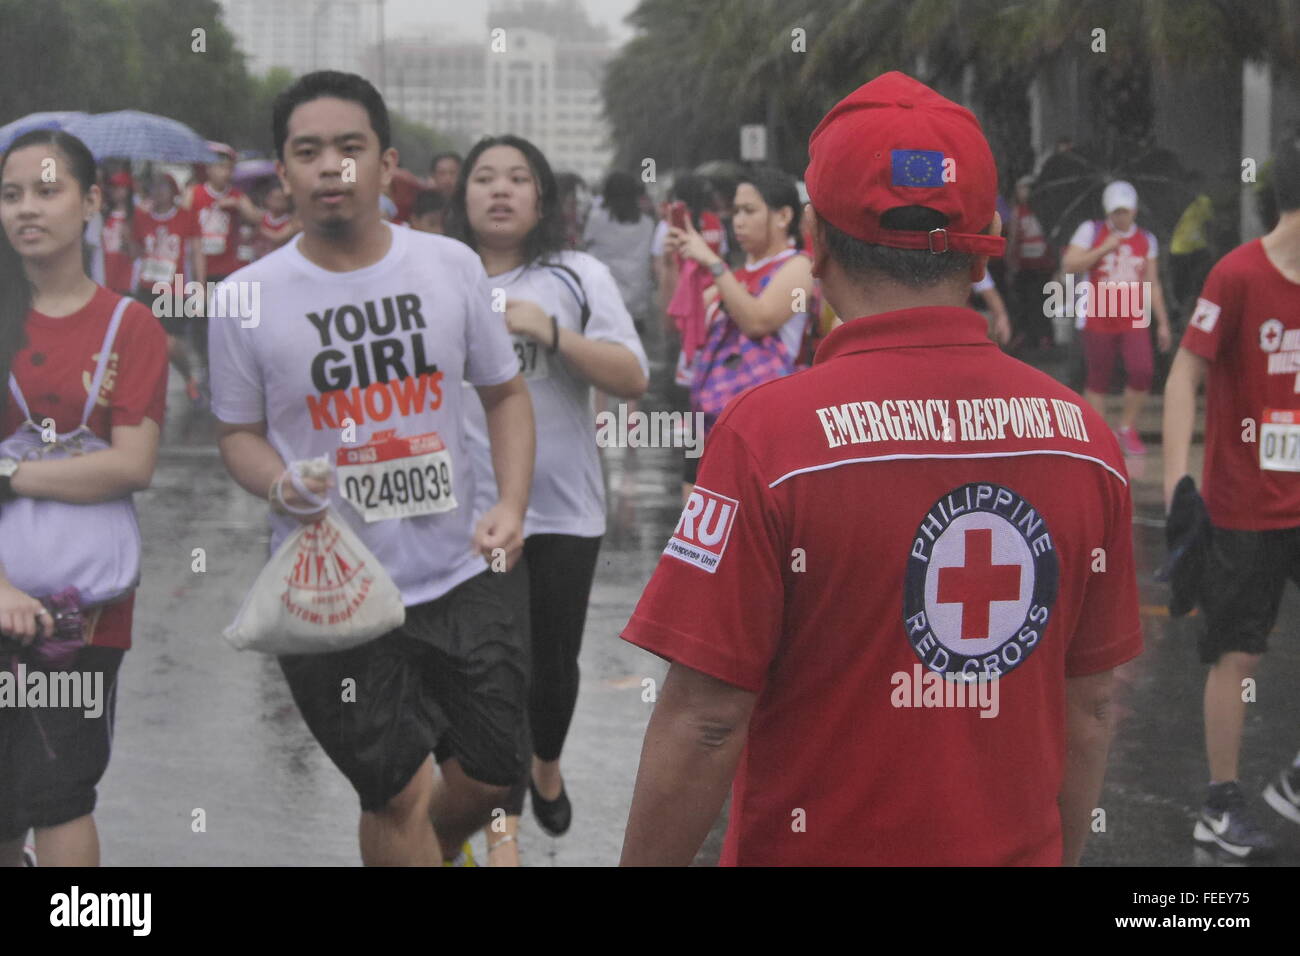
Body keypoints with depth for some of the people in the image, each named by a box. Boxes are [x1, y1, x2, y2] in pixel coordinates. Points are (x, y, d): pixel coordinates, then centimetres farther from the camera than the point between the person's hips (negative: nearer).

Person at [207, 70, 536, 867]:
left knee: (490, 773, 12)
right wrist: (281, 488, -17)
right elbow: (239, 432, 5)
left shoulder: (451, 266, -1)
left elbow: (505, 392, 8)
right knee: (398, 792, 2)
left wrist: (512, 506, -7)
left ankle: (417, 852, 43)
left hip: (459, 574, 3)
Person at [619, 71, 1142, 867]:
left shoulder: (768, 435, -17)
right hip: (1021, 848, 4)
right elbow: (1091, 707, 4)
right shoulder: (1083, 435, -4)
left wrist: (646, 860, -5)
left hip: (820, 847, -4)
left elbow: (705, 722, -17)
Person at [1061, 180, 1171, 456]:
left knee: (1142, 371, -14)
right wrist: (1104, 249, -14)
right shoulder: (1091, 231, 1)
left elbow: (1152, 284, 15)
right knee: (1098, 379, 2)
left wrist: (1162, 322, 13)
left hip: (1134, 320, 2)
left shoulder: (1146, 240, 11)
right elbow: (1069, 264, -9)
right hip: (1098, 319, -2)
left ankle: (1127, 429, 4)